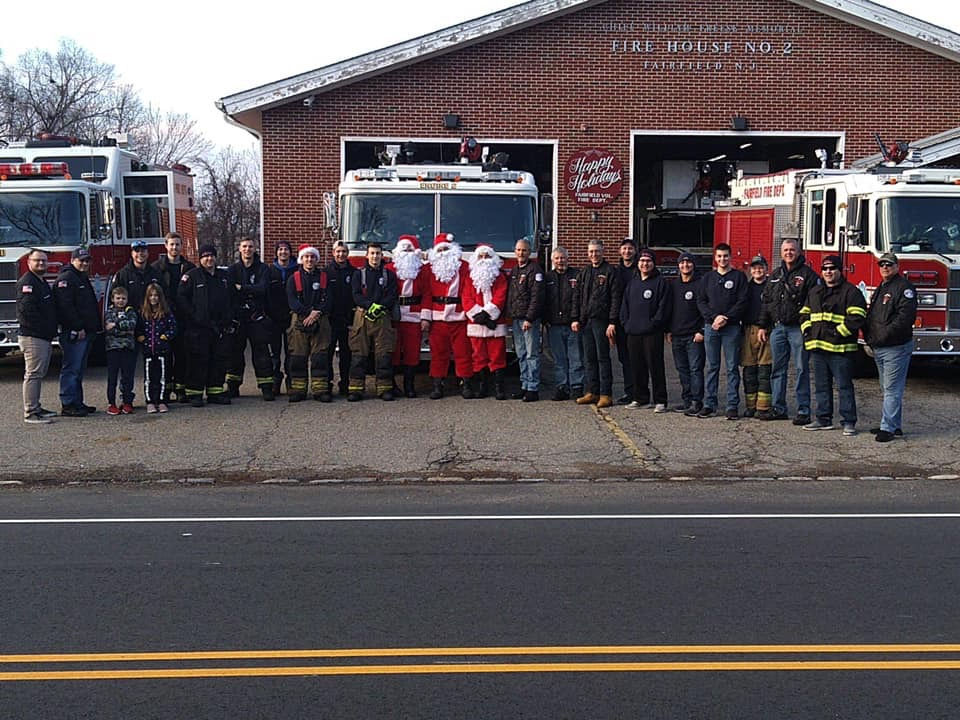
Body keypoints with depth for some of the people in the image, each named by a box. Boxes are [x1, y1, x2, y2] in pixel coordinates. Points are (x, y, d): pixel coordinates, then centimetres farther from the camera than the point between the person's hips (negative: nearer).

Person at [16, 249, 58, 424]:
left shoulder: (42, 282, 20)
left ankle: (36, 408, 23)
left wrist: (51, 330, 16)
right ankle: (30, 413, -9)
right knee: (33, 374, -10)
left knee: (39, 374, 15)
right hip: (33, 337, -10)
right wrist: (40, 327, -20)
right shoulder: (27, 282, -12)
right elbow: (26, 308, -23)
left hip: (45, 337, 10)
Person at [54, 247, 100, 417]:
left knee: (79, 369, 12)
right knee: (71, 369, -9)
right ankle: (68, 405, -8)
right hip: (73, 333, -10)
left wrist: (93, 328, 19)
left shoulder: (83, 278, 21)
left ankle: (77, 402, 17)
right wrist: (78, 328, -21)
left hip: (85, 332, 10)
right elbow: (66, 306, -19)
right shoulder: (66, 278, -10)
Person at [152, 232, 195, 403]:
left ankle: (181, 388, 10)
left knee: (182, 353, 3)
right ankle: (166, 388, 5)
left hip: (183, 318, 2)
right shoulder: (157, 267, 3)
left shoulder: (189, 268, 11)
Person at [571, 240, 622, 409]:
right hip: (586, 321, 6)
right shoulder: (583, 273, 16)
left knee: (603, 357, -4)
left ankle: (606, 394, -2)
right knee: (589, 358, 8)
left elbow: (615, 298, -8)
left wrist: (612, 322, -15)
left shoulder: (610, 272, -2)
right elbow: (577, 298, 18)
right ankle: (592, 392, 14)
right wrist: (575, 318, 7)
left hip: (601, 321, -6)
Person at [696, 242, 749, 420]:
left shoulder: (739, 277, 4)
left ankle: (733, 406, 0)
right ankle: (709, 404, 10)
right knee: (712, 367, 6)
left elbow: (742, 302, -4)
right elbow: (701, 301, 6)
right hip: (710, 327, 3)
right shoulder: (708, 277, 13)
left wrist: (726, 318, -14)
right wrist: (714, 317, -9)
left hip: (732, 327, -3)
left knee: (732, 367, -1)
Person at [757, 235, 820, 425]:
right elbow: (766, 301, 18)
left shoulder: (807, 274, -2)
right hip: (777, 328, 6)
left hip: (798, 328, -6)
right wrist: (762, 326, 13)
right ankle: (778, 409, 16)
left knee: (801, 369, -2)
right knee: (778, 369, 9)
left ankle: (803, 411, 1)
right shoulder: (775, 275, 16)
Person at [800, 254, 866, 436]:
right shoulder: (814, 292, 17)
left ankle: (849, 422, 1)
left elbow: (857, 317, -14)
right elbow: (804, 313, 25)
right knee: (822, 385, 12)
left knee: (844, 386, -3)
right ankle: (824, 419, 20)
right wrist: (807, 330, 8)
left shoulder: (850, 292, -5)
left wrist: (839, 332, -17)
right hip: (817, 347, 7)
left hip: (840, 349, -7)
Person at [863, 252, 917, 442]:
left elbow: (905, 317, -21)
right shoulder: (880, 289, 19)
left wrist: (885, 335, -24)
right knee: (887, 389, 14)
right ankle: (895, 425, 22)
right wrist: (869, 337, 11)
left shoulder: (904, 287, -10)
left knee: (892, 390, -8)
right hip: (879, 348, 9)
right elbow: (871, 316, 26)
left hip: (896, 348, -9)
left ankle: (888, 428, -8)